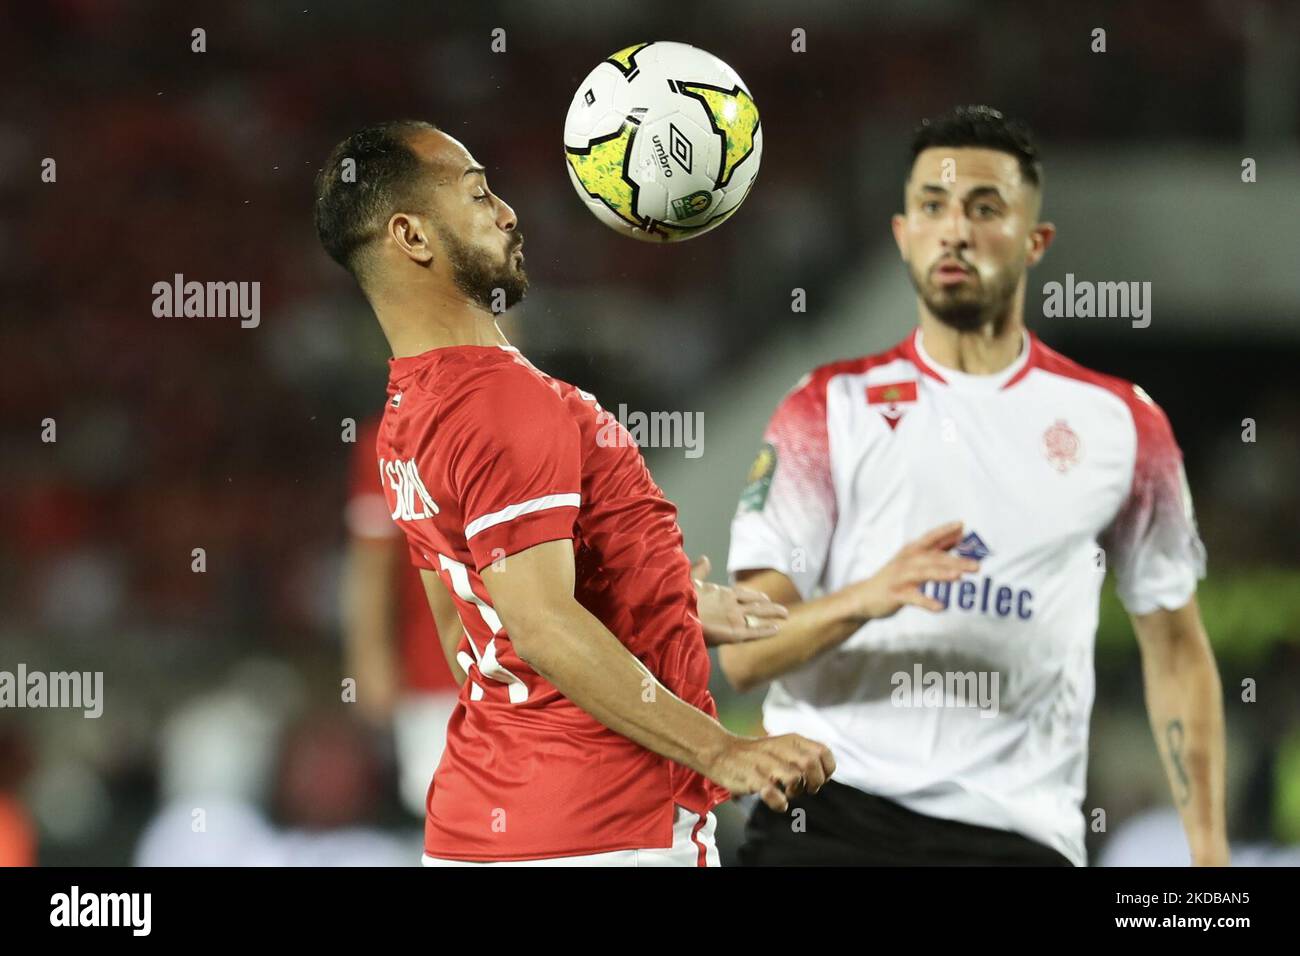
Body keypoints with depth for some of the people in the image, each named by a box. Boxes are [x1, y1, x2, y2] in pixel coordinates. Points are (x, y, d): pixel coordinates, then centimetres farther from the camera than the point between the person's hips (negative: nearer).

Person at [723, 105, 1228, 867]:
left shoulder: (1120, 423, 9)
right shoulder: (831, 409, 6)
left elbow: (1175, 651, 14)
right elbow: (743, 653, -1)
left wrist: (1209, 852, 5)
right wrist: (864, 598, -21)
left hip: (1019, 831, 0)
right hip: (828, 820, 0)